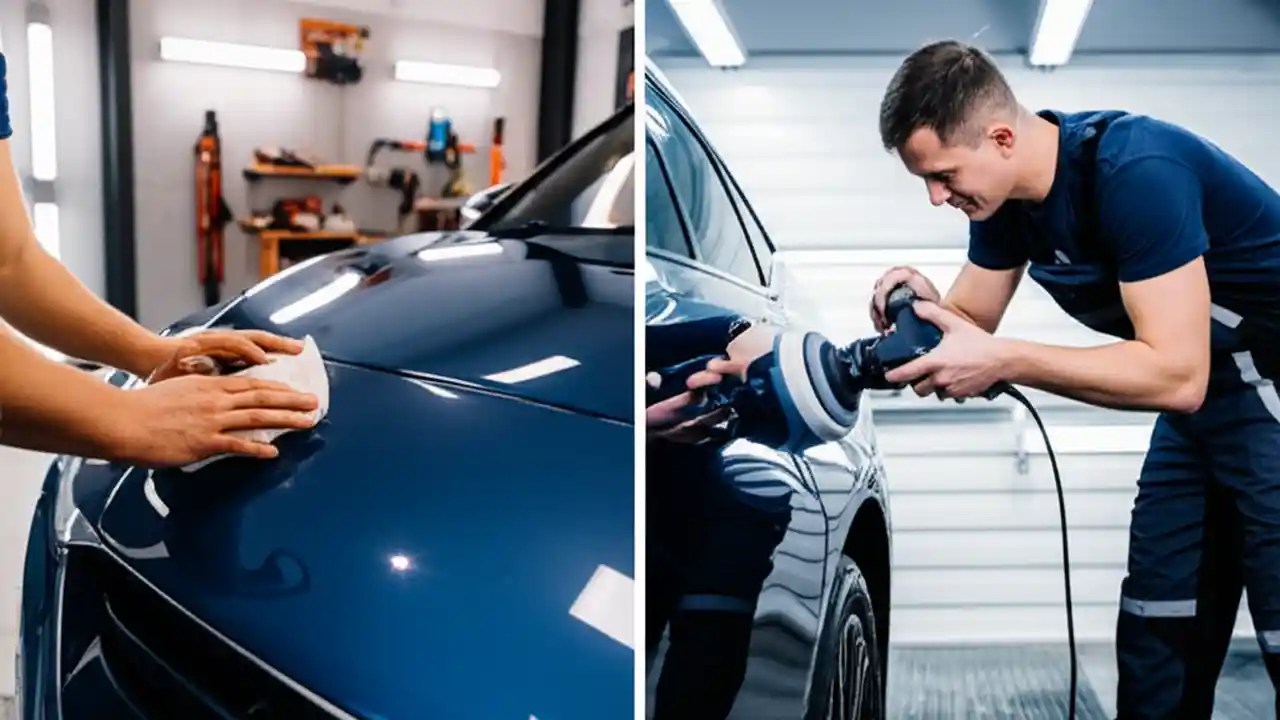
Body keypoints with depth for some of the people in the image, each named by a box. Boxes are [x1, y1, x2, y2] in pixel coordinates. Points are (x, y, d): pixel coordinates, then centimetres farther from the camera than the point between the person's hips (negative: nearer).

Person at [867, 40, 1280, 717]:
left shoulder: (1134, 172, -28)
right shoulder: (1004, 194, -3)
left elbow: (1176, 375, -32)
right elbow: (971, 322, 5)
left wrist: (1002, 361, -34)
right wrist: (925, 309, -18)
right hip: (1205, 401, 8)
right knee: (1156, 639, 8)